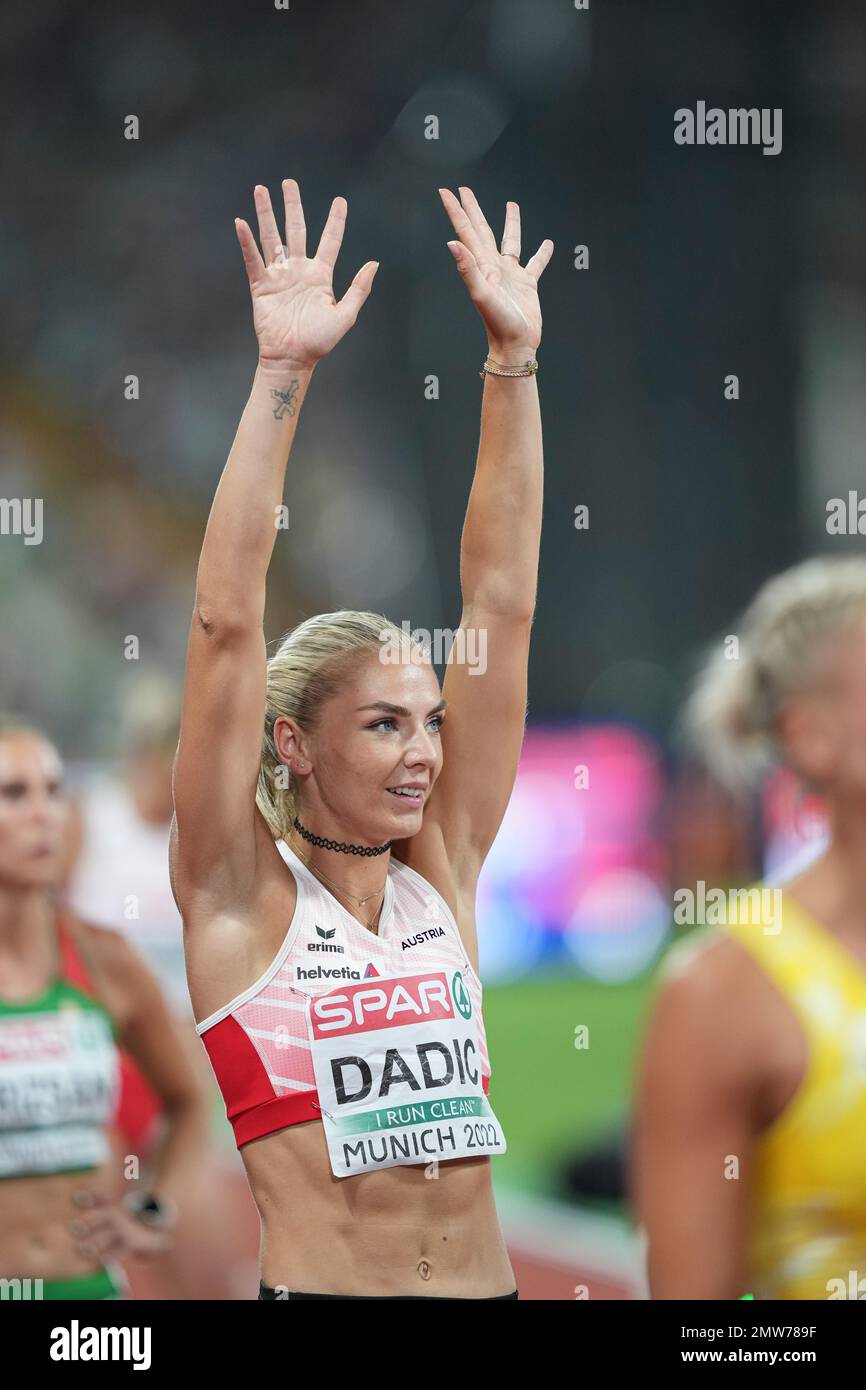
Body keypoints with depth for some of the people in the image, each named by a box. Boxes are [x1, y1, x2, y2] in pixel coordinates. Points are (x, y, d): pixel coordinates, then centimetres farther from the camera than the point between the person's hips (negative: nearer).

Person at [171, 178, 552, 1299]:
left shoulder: (443, 872, 8)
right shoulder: (241, 897, -2)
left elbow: (501, 604, 7)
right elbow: (226, 624, -10)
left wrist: (514, 360, 5)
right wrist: (282, 375, -14)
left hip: (486, 1282, 5)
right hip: (316, 1289, -4)